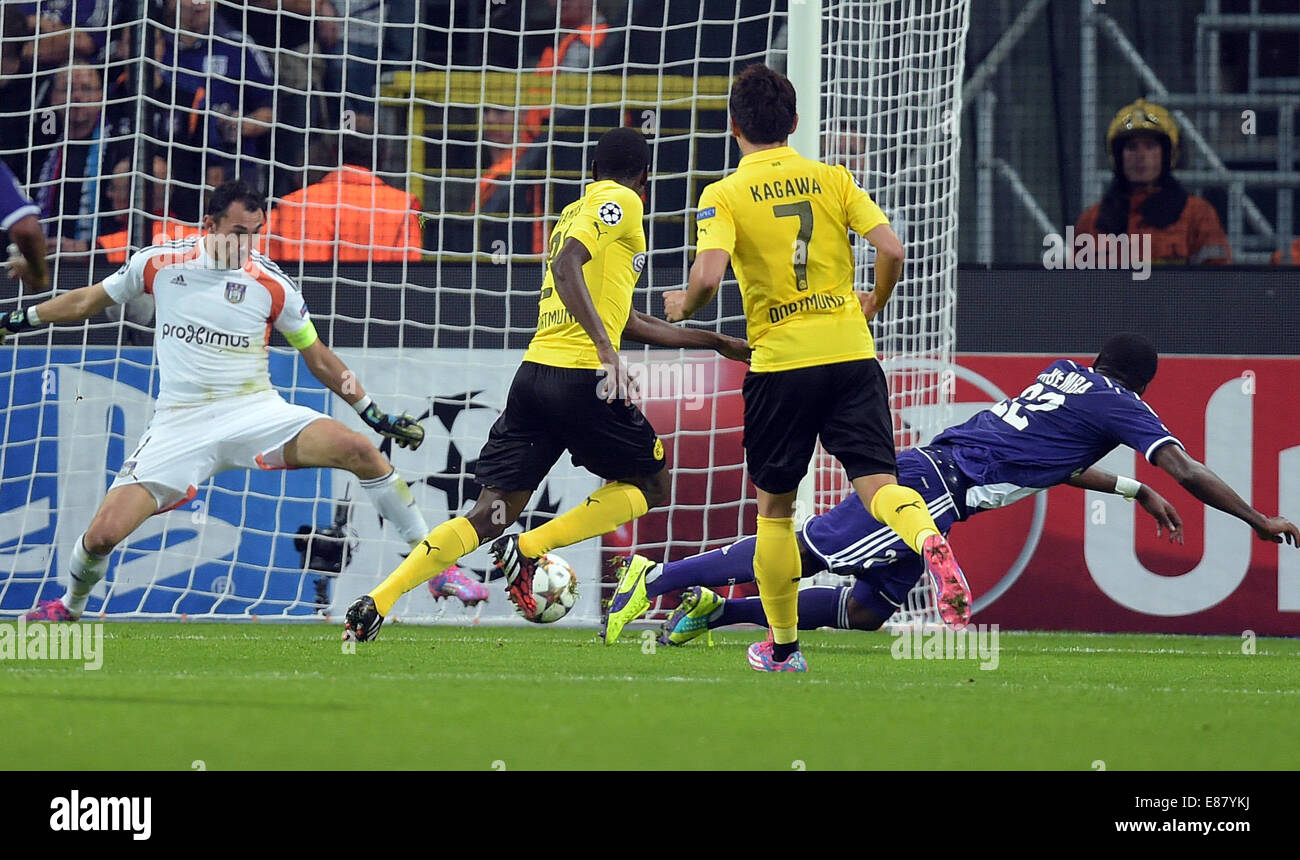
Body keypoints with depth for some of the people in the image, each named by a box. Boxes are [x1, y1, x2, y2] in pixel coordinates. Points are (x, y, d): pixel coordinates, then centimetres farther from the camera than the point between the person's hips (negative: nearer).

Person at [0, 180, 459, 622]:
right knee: (104, 532, -13)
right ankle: (71, 604, 22)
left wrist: (377, 416, 7)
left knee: (357, 449, -24)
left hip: (256, 412, 0)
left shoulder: (272, 285, -4)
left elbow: (319, 359, 8)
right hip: (180, 424, 0)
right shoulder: (159, 262, -1)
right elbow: (88, 301, 17)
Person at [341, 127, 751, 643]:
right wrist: (606, 347, -26)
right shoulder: (620, 202, 0)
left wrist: (716, 343, 38)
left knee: (491, 515, 6)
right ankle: (528, 549, -4)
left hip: (534, 369, 8)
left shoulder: (576, 211, 27)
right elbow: (568, 266, -18)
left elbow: (625, 322, 32)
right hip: (581, 375, -8)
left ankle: (376, 603, -8)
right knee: (648, 484, 13)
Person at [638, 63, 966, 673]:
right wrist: (873, 303, 19)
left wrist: (682, 305, 5)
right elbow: (891, 250, 0)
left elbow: (708, 277, -17)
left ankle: (783, 645, 22)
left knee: (774, 507, 14)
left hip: (780, 362, -2)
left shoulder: (724, 196, -2)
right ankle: (928, 539, -39)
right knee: (877, 484, -5)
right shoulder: (832, 180, 7)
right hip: (851, 351, 2)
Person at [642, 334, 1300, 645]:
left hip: (927, 465, 8)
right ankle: (658, 578, -10)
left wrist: (1134, 490, 40)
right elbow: (1186, 471, -2)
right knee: (803, 555, -9)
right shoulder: (1120, 406, 2)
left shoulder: (1063, 372, 25)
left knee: (868, 609, 9)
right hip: (939, 488, -8)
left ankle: (714, 610, 6)